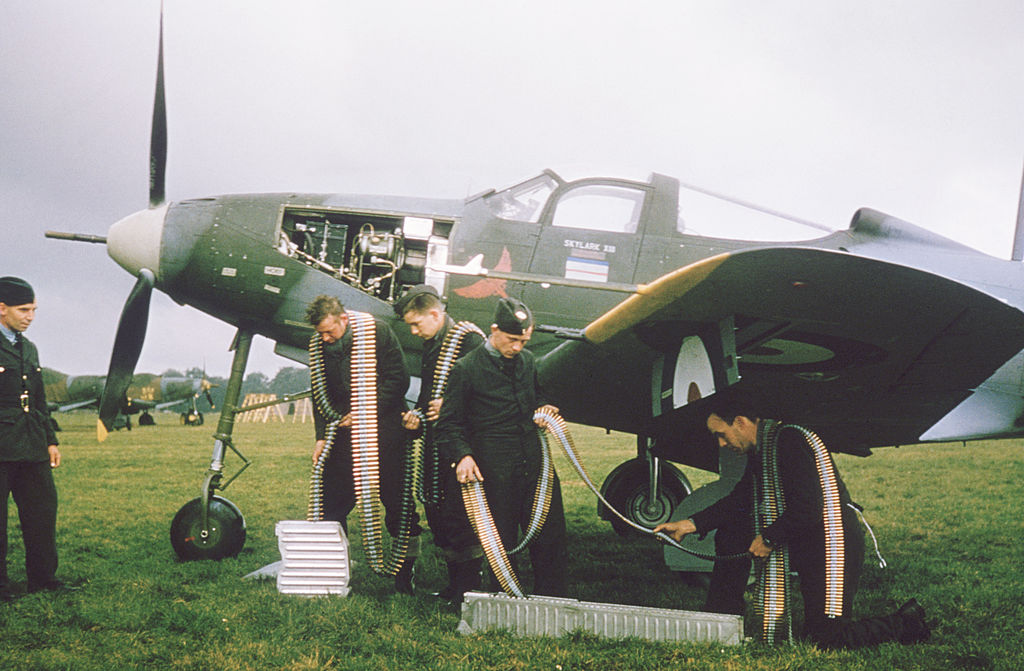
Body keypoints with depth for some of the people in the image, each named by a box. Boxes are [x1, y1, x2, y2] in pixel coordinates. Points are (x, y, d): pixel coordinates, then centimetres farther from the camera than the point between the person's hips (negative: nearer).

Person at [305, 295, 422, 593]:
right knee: (333, 501, 1)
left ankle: (406, 569, 11)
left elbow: (398, 380, -9)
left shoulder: (378, 332, -10)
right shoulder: (320, 347, 2)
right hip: (344, 432, 4)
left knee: (397, 500, 1)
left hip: (384, 429, -4)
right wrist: (321, 436, 0)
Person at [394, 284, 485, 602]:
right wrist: (416, 415, 8)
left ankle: (469, 586, 3)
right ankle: (454, 582, 22)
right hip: (434, 442, 9)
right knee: (435, 513, 11)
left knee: (458, 516, -7)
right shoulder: (430, 346, 17)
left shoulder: (470, 340, -11)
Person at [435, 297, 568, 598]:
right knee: (501, 542, 3)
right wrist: (461, 455, -16)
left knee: (551, 535, 5)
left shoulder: (528, 361, 14)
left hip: (535, 462, 5)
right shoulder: (466, 369, -3)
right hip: (495, 469, -5)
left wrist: (543, 409, 8)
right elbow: (449, 423, -1)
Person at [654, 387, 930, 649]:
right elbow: (739, 500, 13)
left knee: (826, 638, -10)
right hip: (797, 544, 10)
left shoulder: (790, 442, -21)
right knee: (731, 533, 8)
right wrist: (692, 524, 5)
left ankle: (905, 621, 11)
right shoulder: (761, 449, 9)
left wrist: (768, 539, -17)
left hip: (834, 545, -9)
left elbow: (808, 508, -28)